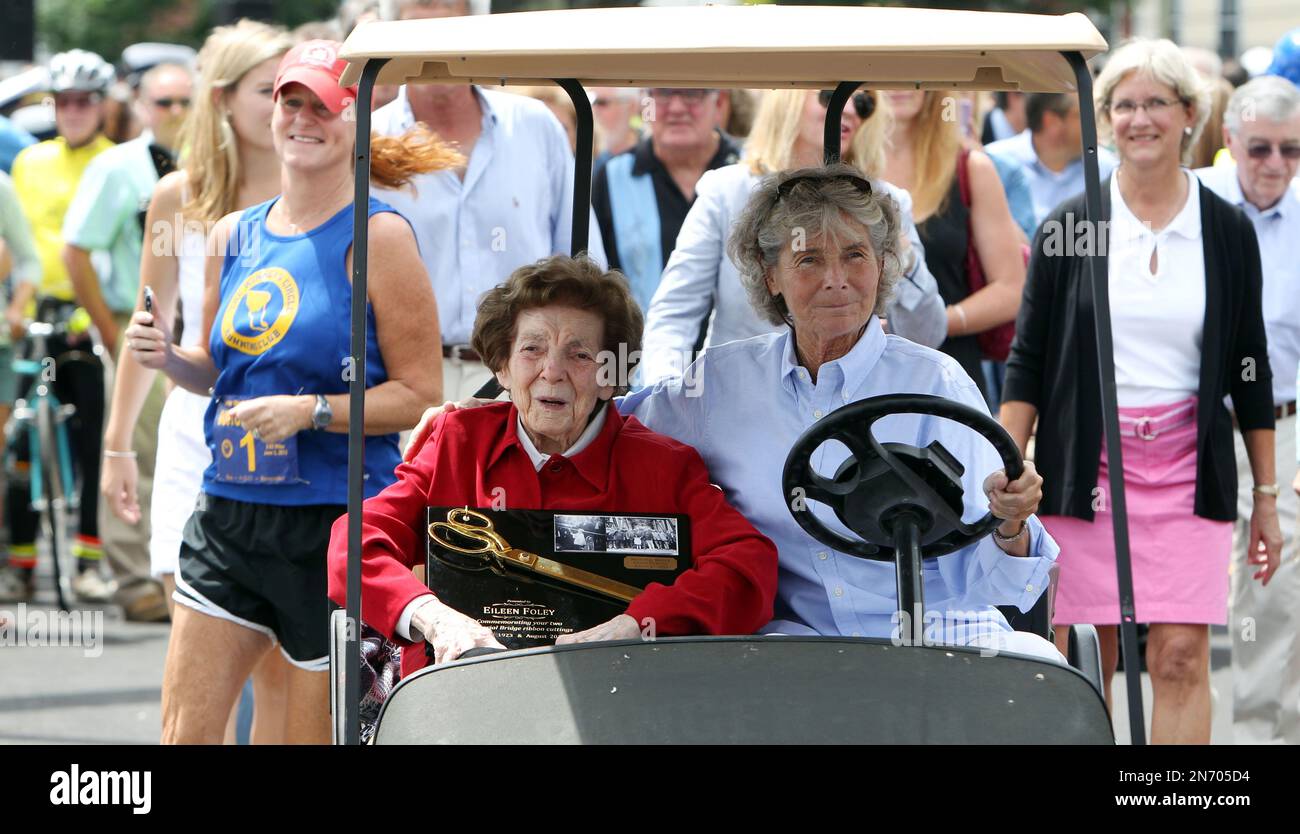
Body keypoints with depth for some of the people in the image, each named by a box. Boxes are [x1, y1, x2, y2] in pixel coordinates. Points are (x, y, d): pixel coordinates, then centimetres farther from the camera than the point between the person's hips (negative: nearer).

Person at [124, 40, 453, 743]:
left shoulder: (377, 236, -7)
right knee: (183, 733, 1)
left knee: (318, 732, 2)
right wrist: (168, 358, 4)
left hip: (336, 522, -5)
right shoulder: (233, 236, 11)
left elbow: (420, 393, -9)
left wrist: (312, 411, -20)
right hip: (227, 517, 6)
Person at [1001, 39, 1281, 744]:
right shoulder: (1068, 228, 3)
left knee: (1181, 658, -8)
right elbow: (1027, 361, 4)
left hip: (1188, 469, 0)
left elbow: (1250, 369, 10)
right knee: (1093, 662, 2)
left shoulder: (1227, 232, 5)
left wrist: (1266, 496, 9)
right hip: (1087, 467, 0)